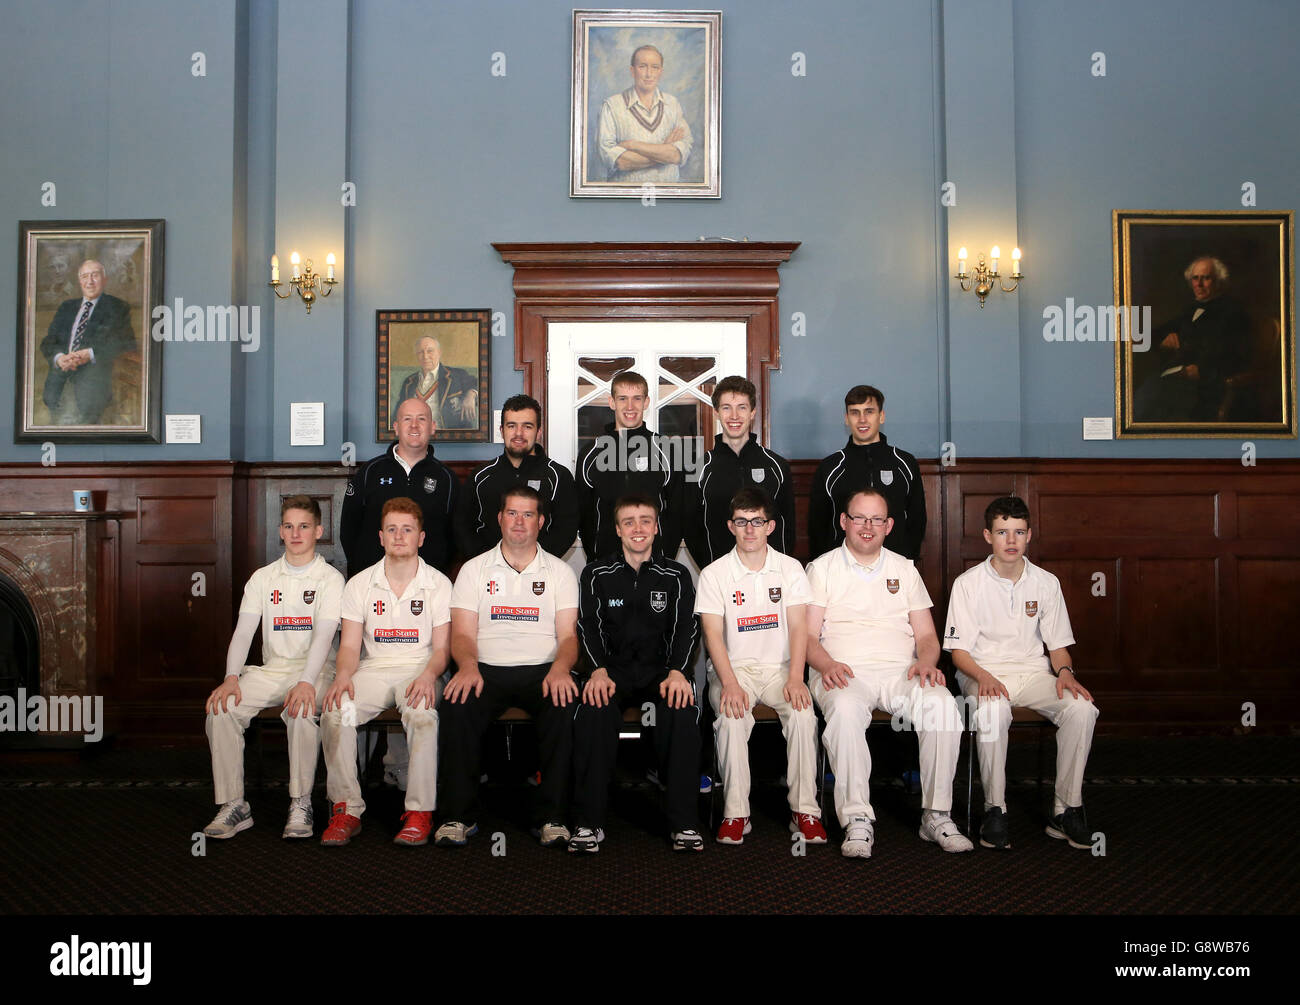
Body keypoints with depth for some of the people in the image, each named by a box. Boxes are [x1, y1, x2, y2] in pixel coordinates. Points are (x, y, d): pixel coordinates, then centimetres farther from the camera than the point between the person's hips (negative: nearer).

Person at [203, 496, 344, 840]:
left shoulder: (330, 578, 1)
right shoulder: (262, 578, 13)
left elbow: (323, 635, -13)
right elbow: (243, 633, 3)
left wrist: (307, 682, -29)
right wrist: (231, 678, -15)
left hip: (314, 670, -4)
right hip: (271, 668, 4)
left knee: (301, 709, -35)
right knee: (221, 707, -22)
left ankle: (301, 804, -21)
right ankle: (233, 804, -13)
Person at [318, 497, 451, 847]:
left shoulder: (439, 585, 5)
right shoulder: (359, 584, 9)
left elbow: (442, 647, 1)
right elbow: (350, 644, 5)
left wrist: (429, 676, -21)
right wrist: (343, 676, -17)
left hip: (419, 670, -2)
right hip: (373, 669, 2)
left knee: (422, 713, -35)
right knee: (336, 711, -28)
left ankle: (419, 813, -25)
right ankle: (347, 810, -16)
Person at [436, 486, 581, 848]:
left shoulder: (560, 572, 11)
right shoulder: (474, 569, 12)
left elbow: (568, 635, 4)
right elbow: (462, 633, 5)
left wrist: (560, 668, -20)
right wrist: (468, 665, -18)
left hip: (542, 670, 0)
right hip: (487, 669, 0)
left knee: (564, 707, -32)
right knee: (457, 706, -31)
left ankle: (552, 818, -20)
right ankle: (459, 816, -17)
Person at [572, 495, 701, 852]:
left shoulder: (676, 576, 10)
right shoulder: (597, 575, 10)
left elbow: (685, 629, 1)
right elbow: (589, 626, 1)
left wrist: (677, 672, -19)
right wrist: (599, 671, -18)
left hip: (661, 668, 0)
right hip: (612, 668, 0)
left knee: (682, 709, -32)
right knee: (594, 708, -33)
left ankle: (684, 822, -24)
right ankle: (588, 822, -25)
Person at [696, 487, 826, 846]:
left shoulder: (790, 569, 6)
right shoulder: (714, 574, 1)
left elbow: (798, 627, -2)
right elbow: (713, 634, -6)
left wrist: (795, 678, -18)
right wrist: (729, 683, -22)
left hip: (779, 666, 1)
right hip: (733, 666, -1)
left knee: (802, 713, -27)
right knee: (732, 718, -30)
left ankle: (805, 811, -16)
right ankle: (735, 813, -18)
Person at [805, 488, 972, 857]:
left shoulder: (904, 569, 21)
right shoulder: (821, 568, 12)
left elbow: (926, 635, 17)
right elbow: (808, 636, 4)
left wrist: (926, 661, -6)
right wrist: (827, 665, -17)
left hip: (900, 671, 3)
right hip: (845, 673, -2)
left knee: (942, 703, -29)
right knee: (845, 709, -37)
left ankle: (936, 815, -18)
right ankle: (857, 820, -30)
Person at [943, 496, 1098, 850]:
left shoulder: (1046, 583, 8)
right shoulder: (968, 584, -1)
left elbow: (1058, 644, 13)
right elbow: (958, 651, -2)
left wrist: (1065, 670, -9)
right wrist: (983, 676, -22)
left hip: (1033, 671, 3)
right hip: (983, 672, -3)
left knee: (1081, 708, -27)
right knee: (993, 710, -38)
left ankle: (1066, 810, -13)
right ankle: (994, 809, -21)